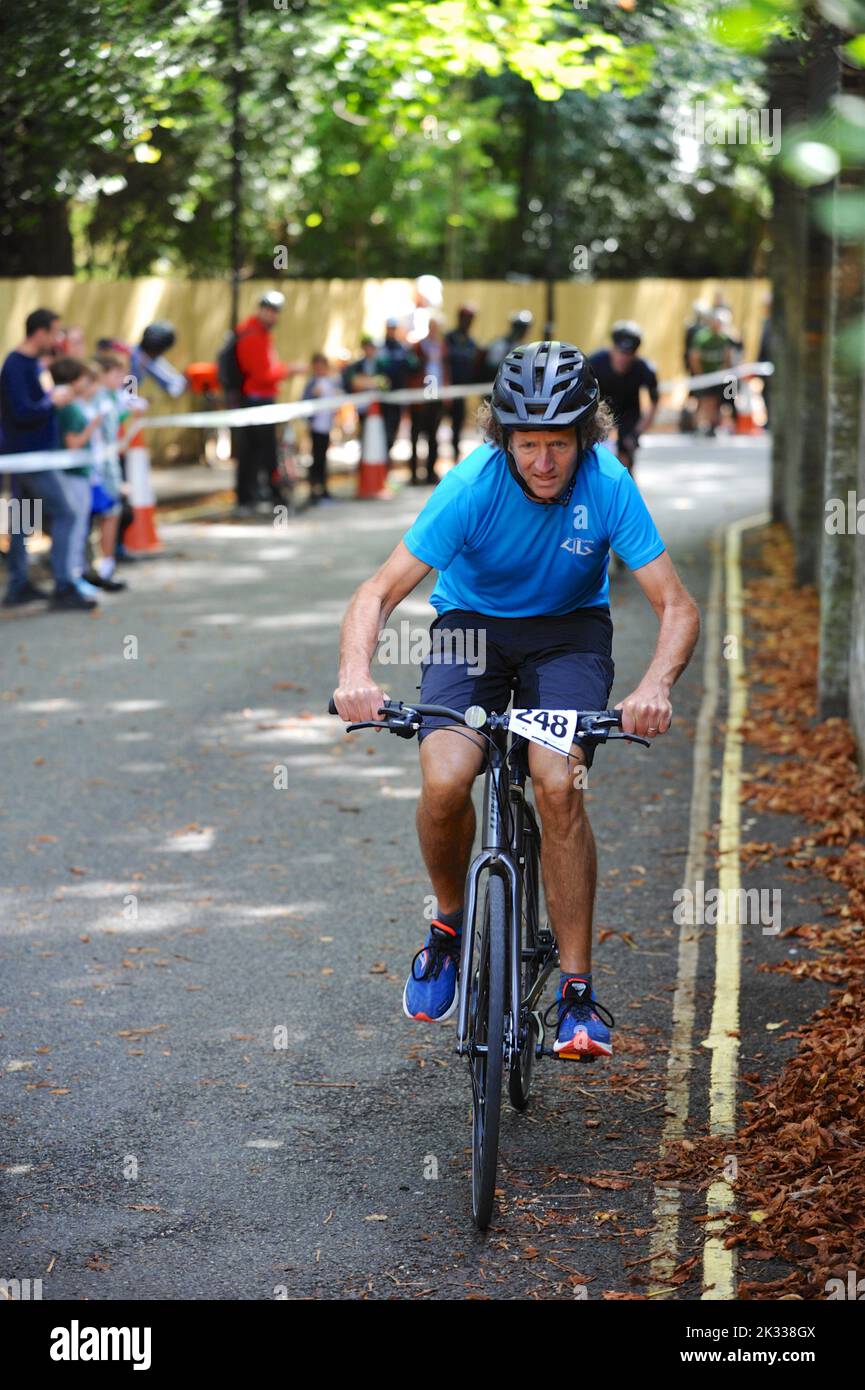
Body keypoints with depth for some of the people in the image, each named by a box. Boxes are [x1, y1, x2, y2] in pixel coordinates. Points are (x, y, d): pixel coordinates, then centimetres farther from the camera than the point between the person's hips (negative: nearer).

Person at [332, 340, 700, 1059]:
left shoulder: (608, 486, -22)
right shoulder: (473, 485, -25)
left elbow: (678, 606, -21)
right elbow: (380, 590, -25)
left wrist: (655, 686, -42)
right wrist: (356, 672, -45)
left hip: (569, 631, 0)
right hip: (472, 624, 0)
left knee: (558, 783, -26)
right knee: (445, 781, -26)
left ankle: (578, 991, -15)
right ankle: (451, 923, 5)